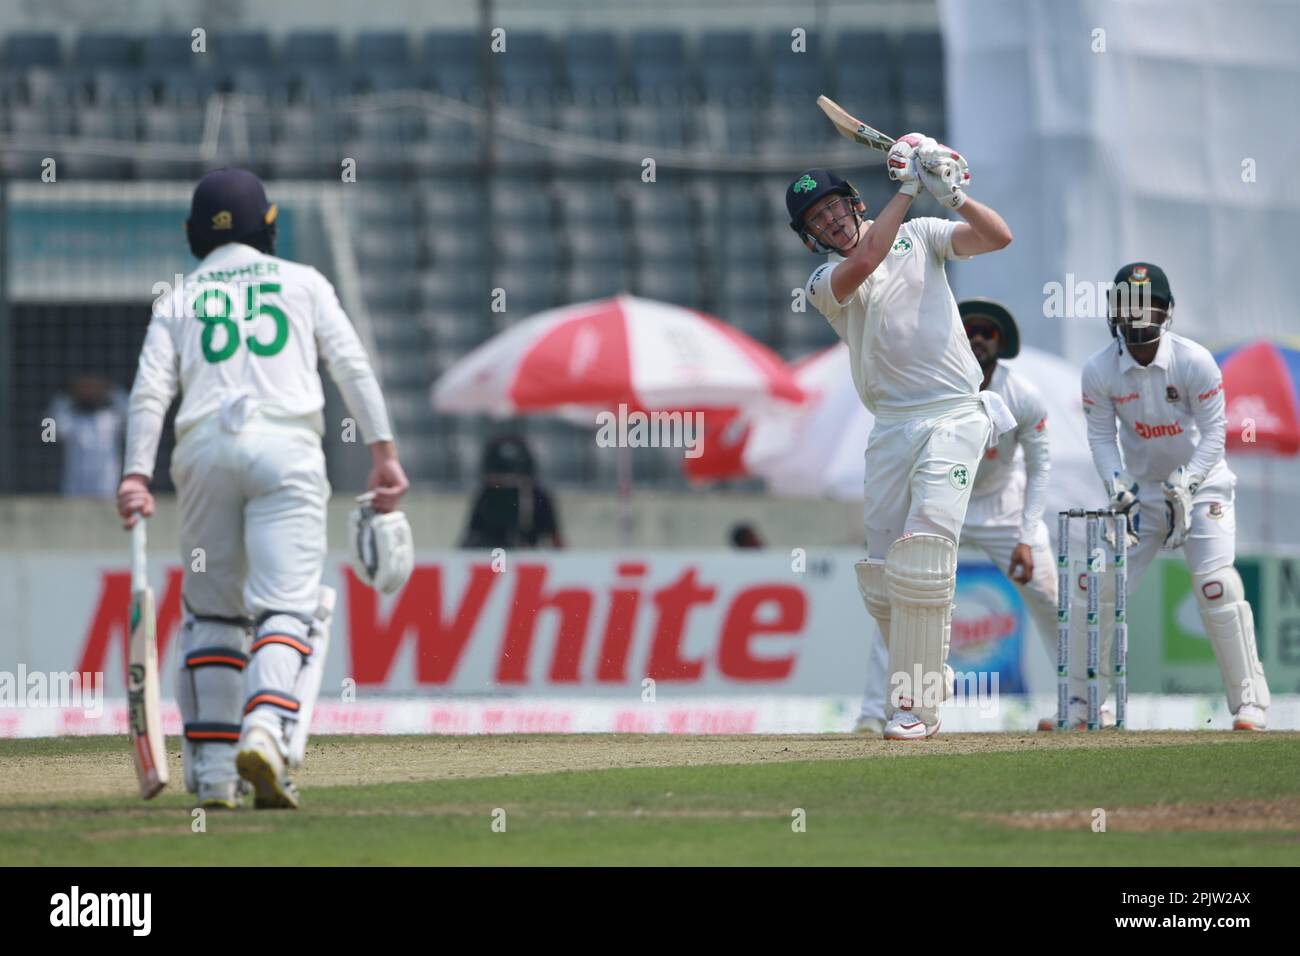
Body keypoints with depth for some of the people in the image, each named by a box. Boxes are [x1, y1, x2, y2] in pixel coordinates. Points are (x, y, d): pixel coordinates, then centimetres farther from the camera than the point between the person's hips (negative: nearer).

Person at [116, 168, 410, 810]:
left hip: (204, 449, 2)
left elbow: (150, 390, 3)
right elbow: (352, 366, 5)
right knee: (287, 607, -8)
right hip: (285, 445, -2)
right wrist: (383, 453, 1)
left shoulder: (178, 300, 18)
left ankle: (211, 770, 7)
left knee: (211, 611, 13)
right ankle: (265, 734, -33)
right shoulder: (303, 283, 17)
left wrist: (135, 476, -6)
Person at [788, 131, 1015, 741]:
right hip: (891, 429, 3)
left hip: (954, 415, -3)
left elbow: (997, 237, 1)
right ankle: (927, 682, 18)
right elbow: (864, 261, -14)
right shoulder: (825, 283, 7)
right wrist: (906, 189, -11)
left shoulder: (919, 236, 11)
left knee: (924, 548, -19)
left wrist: (951, 196, -15)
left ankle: (915, 705, -19)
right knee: (882, 570, -1)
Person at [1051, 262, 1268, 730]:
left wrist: (1186, 481, -28)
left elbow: (1214, 432, -15)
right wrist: (1116, 483, -21)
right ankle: (1079, 702, 9)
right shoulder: (1099, 370, -11)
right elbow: (1101, 435, -4)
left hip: (1201, 484, -3)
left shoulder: (1194, 362, -19)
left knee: (1215, 583, -20)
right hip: (1141, 488, 3)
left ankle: (1249, 702, -12)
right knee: (1096, 585, -3)